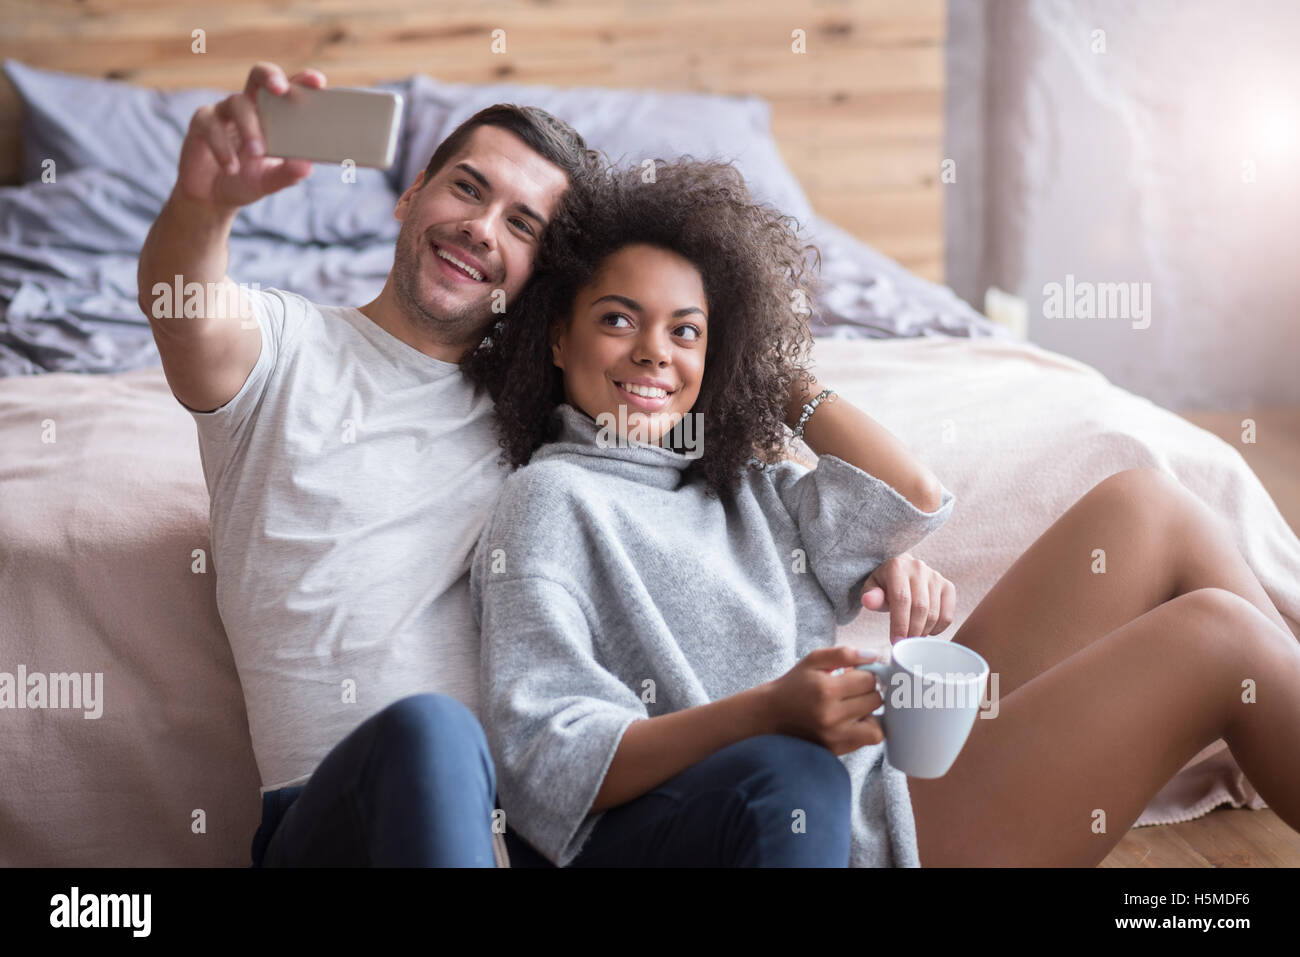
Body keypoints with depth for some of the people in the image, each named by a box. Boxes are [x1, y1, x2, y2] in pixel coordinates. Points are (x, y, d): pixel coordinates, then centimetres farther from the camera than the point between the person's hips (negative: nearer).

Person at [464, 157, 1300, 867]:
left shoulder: (729, 477, 19)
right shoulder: (553, 496, -4)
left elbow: (910, 501, 6)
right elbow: (545, 766, -17)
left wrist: (789, 382, 16)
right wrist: (769, 711, -30)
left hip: (906, 770, 8)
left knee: (1145, 508, 1)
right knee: (1216, 637, -14)